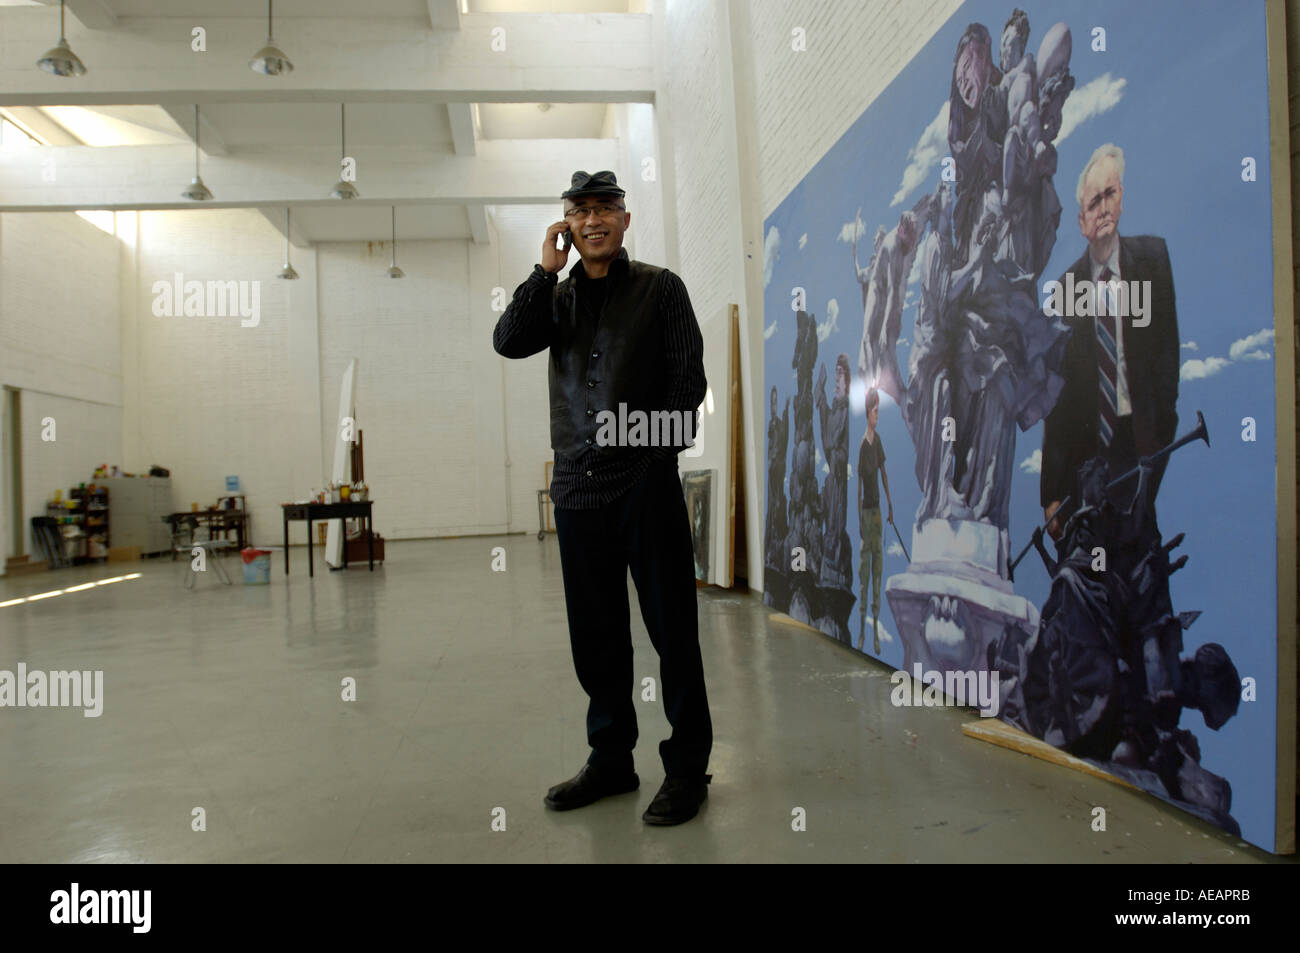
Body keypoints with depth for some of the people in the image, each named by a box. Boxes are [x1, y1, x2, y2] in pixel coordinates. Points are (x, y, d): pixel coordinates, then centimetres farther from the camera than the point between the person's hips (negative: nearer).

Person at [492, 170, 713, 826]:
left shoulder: (659, 287, 6)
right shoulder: (558, 298, 16)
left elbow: (689, 377, -1)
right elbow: (509, 342, -1)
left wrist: (659, 451, -11)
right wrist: (547, 269, -2)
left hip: (645, 483, -4)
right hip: (576, 487, 4)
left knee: (672, 629, 1)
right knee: (595, 636, 11)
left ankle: (687, 767, 14)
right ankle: (611, 760, 26)